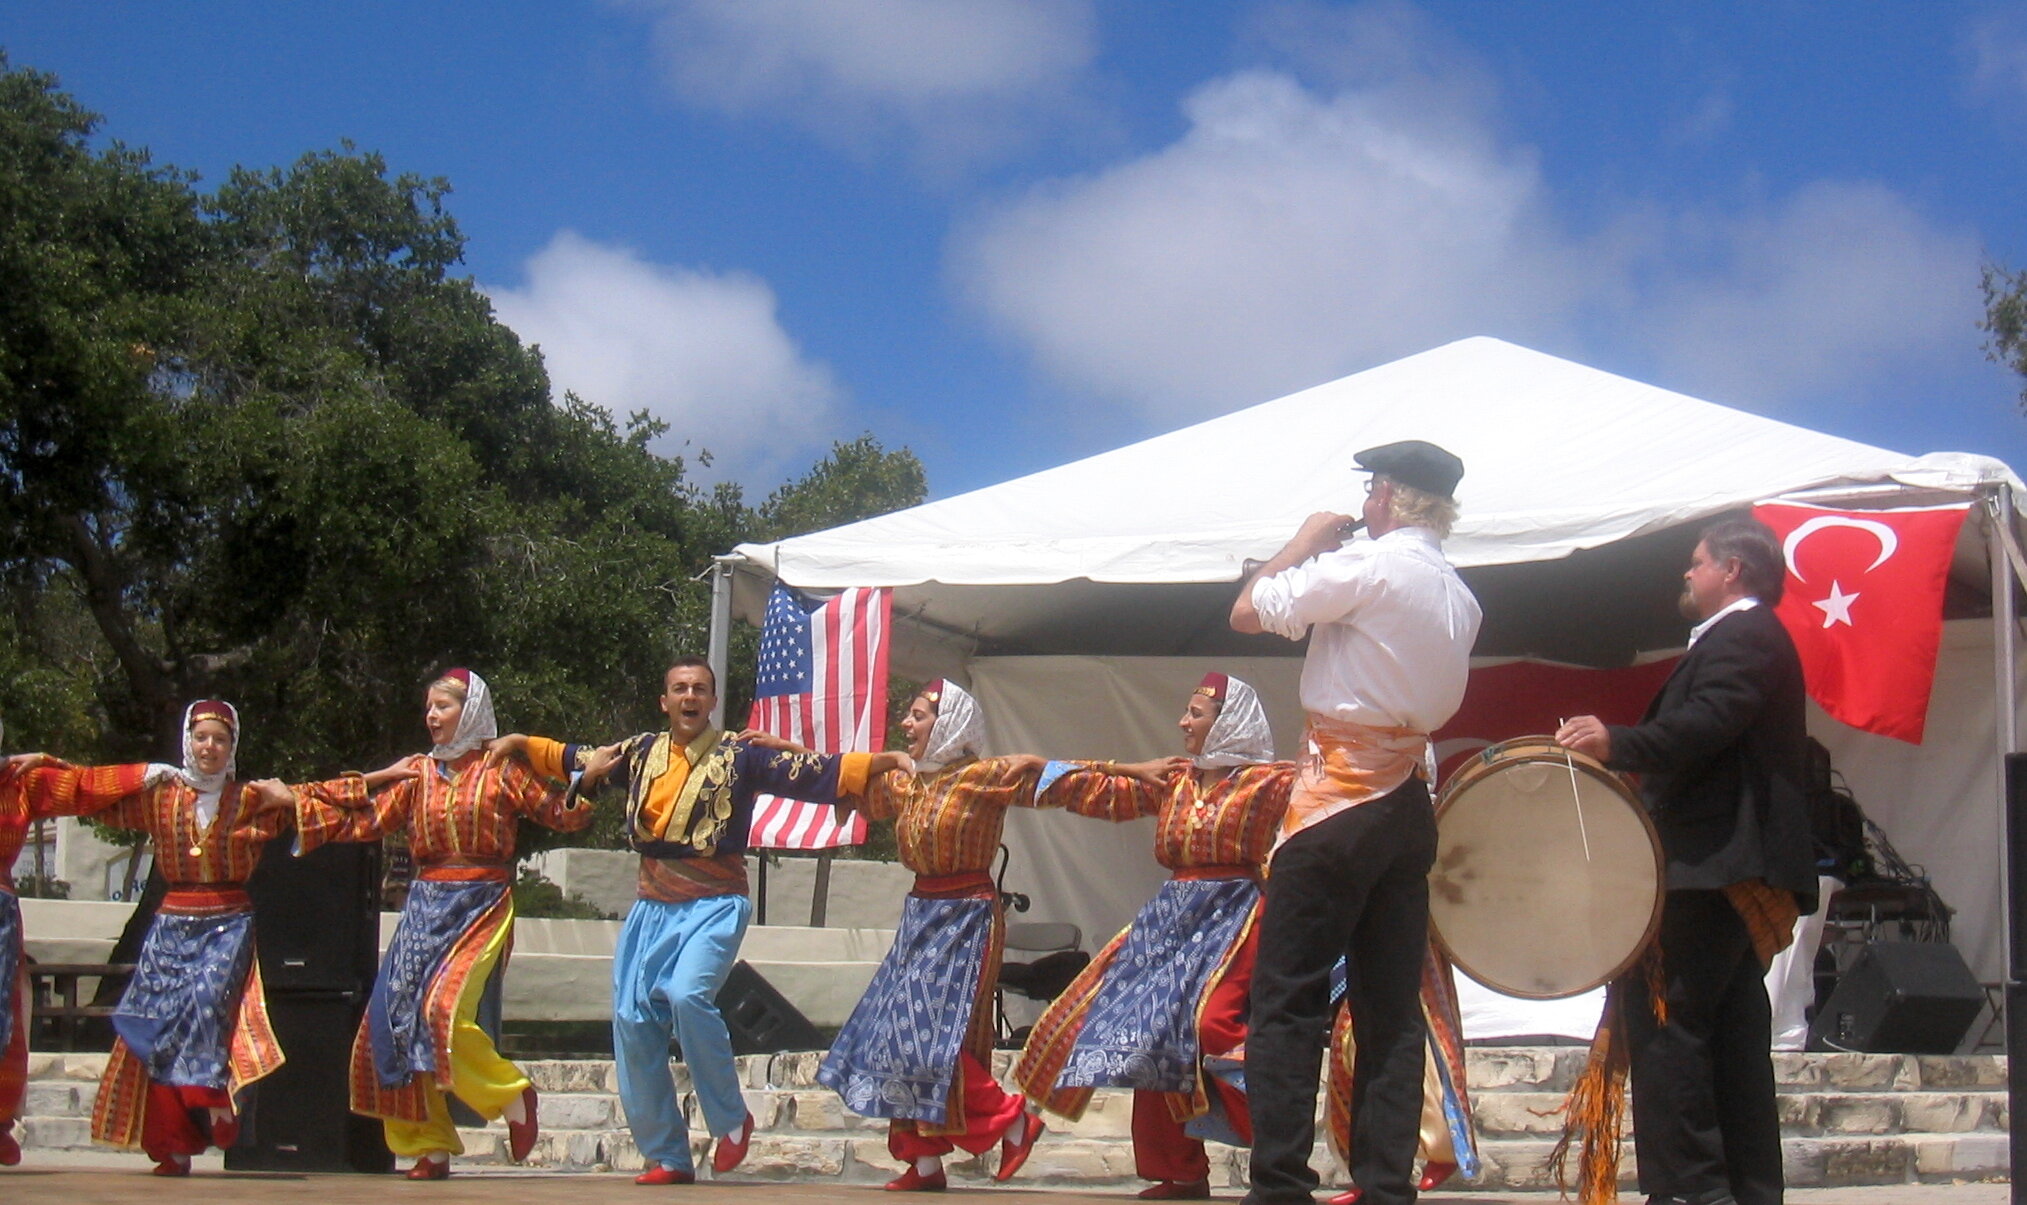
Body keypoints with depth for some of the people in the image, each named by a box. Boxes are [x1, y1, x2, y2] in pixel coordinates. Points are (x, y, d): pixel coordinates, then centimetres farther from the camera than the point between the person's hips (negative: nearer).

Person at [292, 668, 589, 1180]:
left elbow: (564, 815, -1)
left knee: (443, 1007, -24)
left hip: (481, 905, -5)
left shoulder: (503, 768, 1)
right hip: (425, 906, 5)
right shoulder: (418, 771, 12)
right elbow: (366, 821, 9)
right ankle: (431, 1146, 8)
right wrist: (298, 804, 6)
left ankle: (513, 1095, -2)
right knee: (394, 1019, -2)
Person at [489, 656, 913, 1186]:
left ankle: (731, 1119, -8)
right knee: (633, 1022, 1)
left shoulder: (742, 754, -2)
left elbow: (818, 771, -9)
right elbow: (572, 759, 25)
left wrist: (887, 761, -18)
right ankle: (666, 1156, 12)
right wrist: (518, 743, 18)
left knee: (688, 994, -28)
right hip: (652, 906, 5)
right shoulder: (641, 752, 11)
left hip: (714, 905, -5)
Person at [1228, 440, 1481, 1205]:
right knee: (1393, 1010, 7)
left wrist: (1306, 541, 7)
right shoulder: (1460, 599, 13)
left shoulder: (1367, 565, -11)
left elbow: (1249, 611, -9)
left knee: (1288, 1001, -4)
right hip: (1410, 805, 8)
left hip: (1340, 801, -7)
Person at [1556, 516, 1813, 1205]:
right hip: (1739, 871, 11)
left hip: (1714, 866, -11)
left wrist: (1618, 744, -33)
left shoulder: (1743, 636, -9)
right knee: (1731, 1027, 11)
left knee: (1660, 1017, -14)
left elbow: (1706, 723, -25)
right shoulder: (1755, 639, 25)